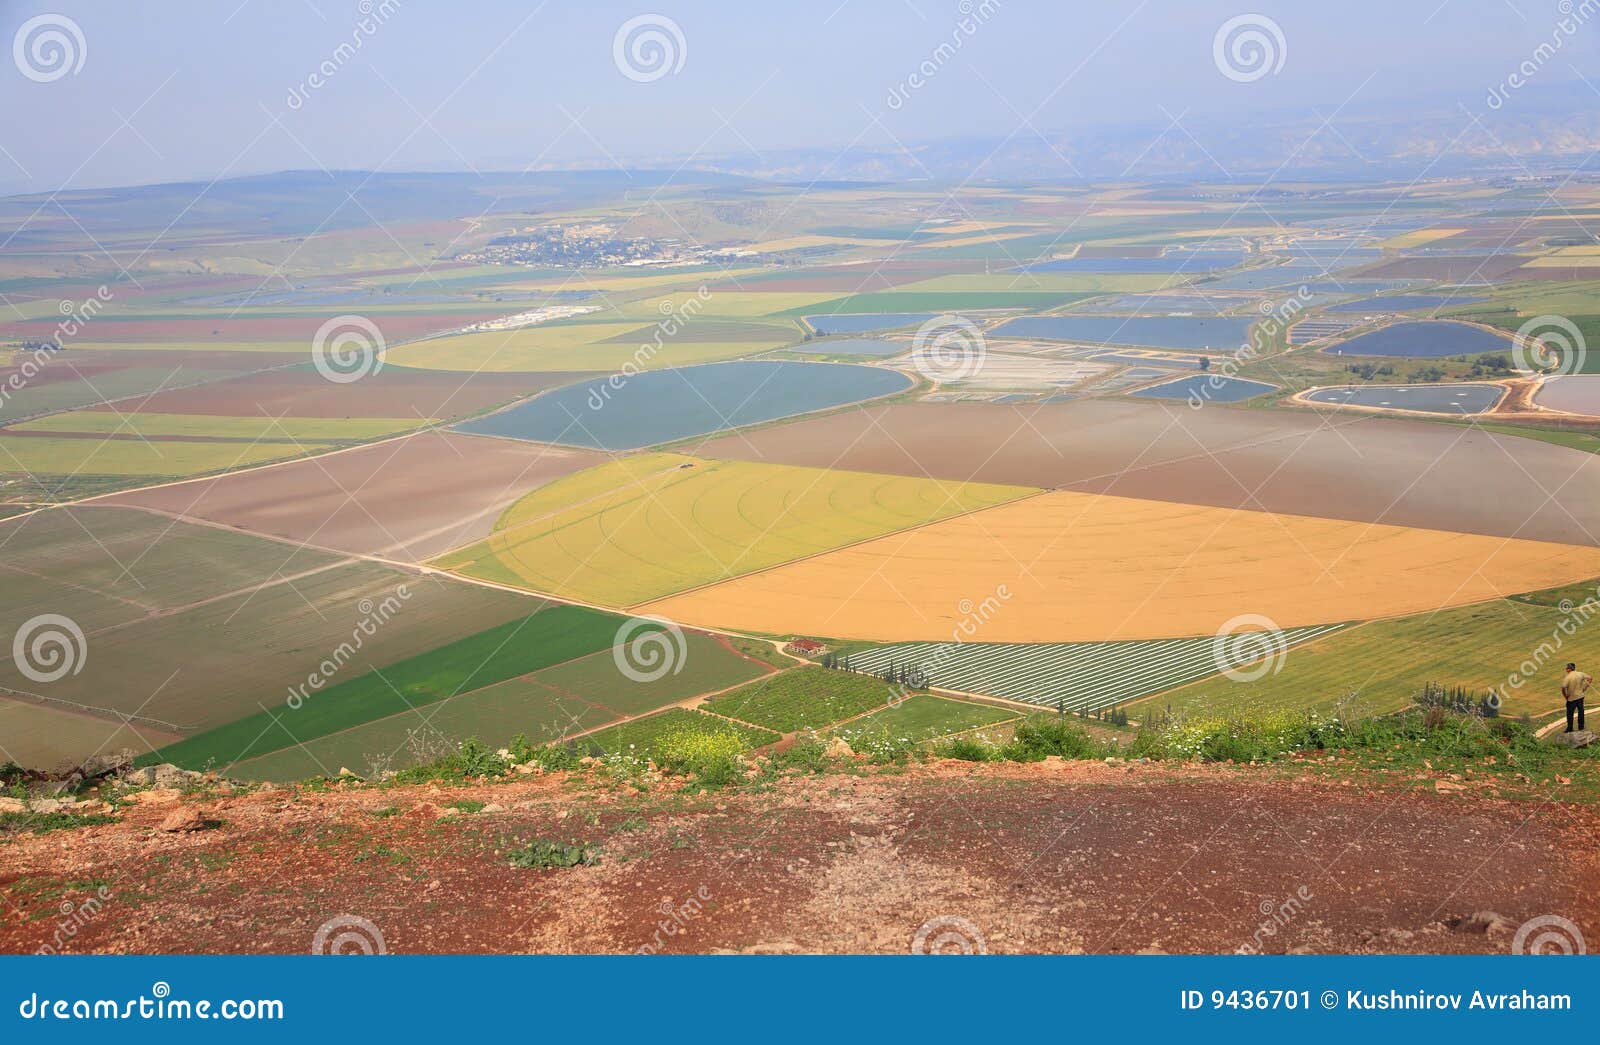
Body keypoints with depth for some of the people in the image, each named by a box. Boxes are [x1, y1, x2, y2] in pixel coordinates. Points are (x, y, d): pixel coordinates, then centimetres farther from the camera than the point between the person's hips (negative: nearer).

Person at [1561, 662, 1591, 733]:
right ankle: (1581, 726, 30)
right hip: (1580, 696, 5)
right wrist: (1585, 687, 7)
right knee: (1581, 711, 19)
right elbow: (1590, 678, 4)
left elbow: (1563, 688, -29)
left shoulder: (1568, 678, -21)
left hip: (1571, 698, -5)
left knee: (1570, 714, 11)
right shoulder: (1580, 674, -6)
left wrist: (1565, 696, -11)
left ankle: (1570, 729, 20)